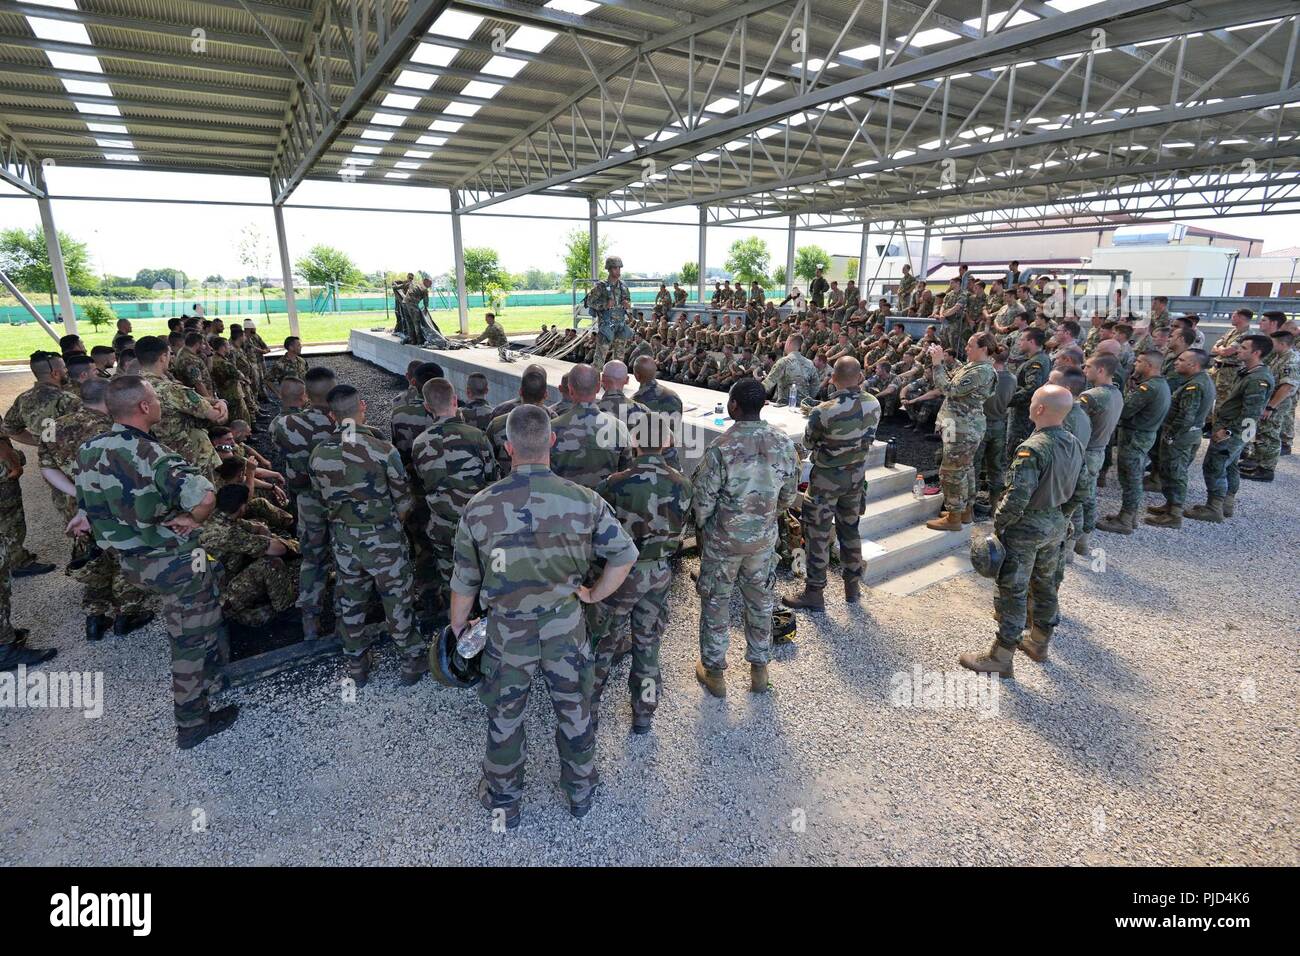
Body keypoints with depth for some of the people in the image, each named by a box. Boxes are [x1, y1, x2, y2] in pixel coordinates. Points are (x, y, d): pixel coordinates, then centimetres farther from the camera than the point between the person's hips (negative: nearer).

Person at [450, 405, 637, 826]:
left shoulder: (479, 507, -16)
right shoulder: (584, 501, -17)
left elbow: (465, 581, -6)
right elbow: (625, 554, -10)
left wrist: (457, 626, 11)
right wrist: (595, 594, 5)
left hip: (508, 630, 0)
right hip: (566, 624, 1)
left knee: (505, 717, 22)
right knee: (574, 710, 22)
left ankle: (504, 799, 44)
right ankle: (580, 790, 44)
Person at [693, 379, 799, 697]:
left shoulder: (721, 448, -23)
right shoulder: (784, 445, -9)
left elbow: (703, 499, -17)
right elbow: (789, 496, 1)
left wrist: (700, 527, 3)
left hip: (723, 539, -4)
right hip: (764, 538, 4)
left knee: (715, 604, 14)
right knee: (760, 601, 21)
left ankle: (714, 673, 28)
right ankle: (759, 668, 36)